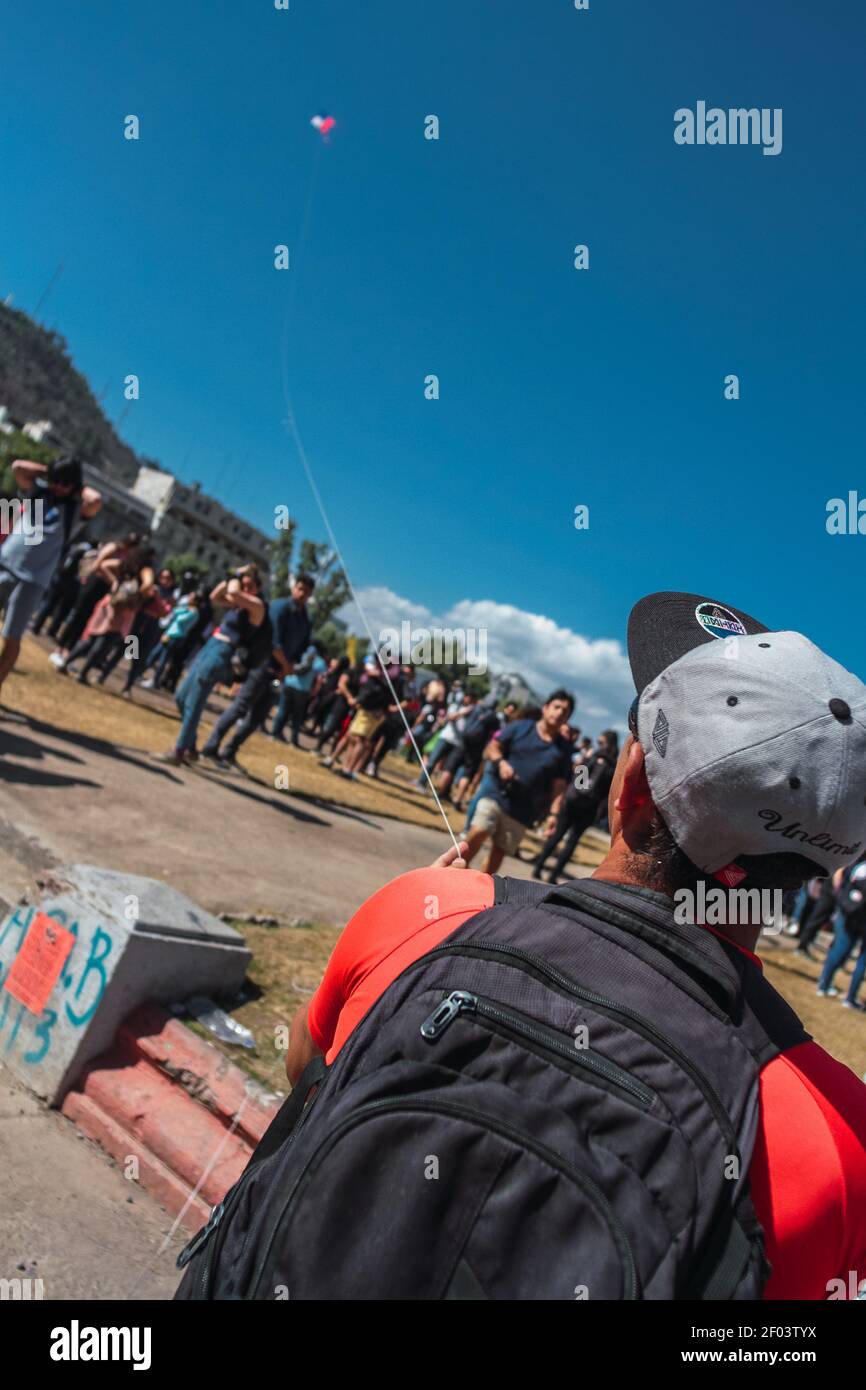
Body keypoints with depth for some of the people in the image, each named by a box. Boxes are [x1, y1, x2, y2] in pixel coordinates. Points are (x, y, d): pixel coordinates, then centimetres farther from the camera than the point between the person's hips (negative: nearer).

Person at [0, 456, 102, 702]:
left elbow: (96, 500, -19)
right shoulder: (38, 490, 11)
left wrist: (80, 488, -1)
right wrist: (46, 471, 6)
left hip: (34, 579, -3)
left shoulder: (76, 507, 0)